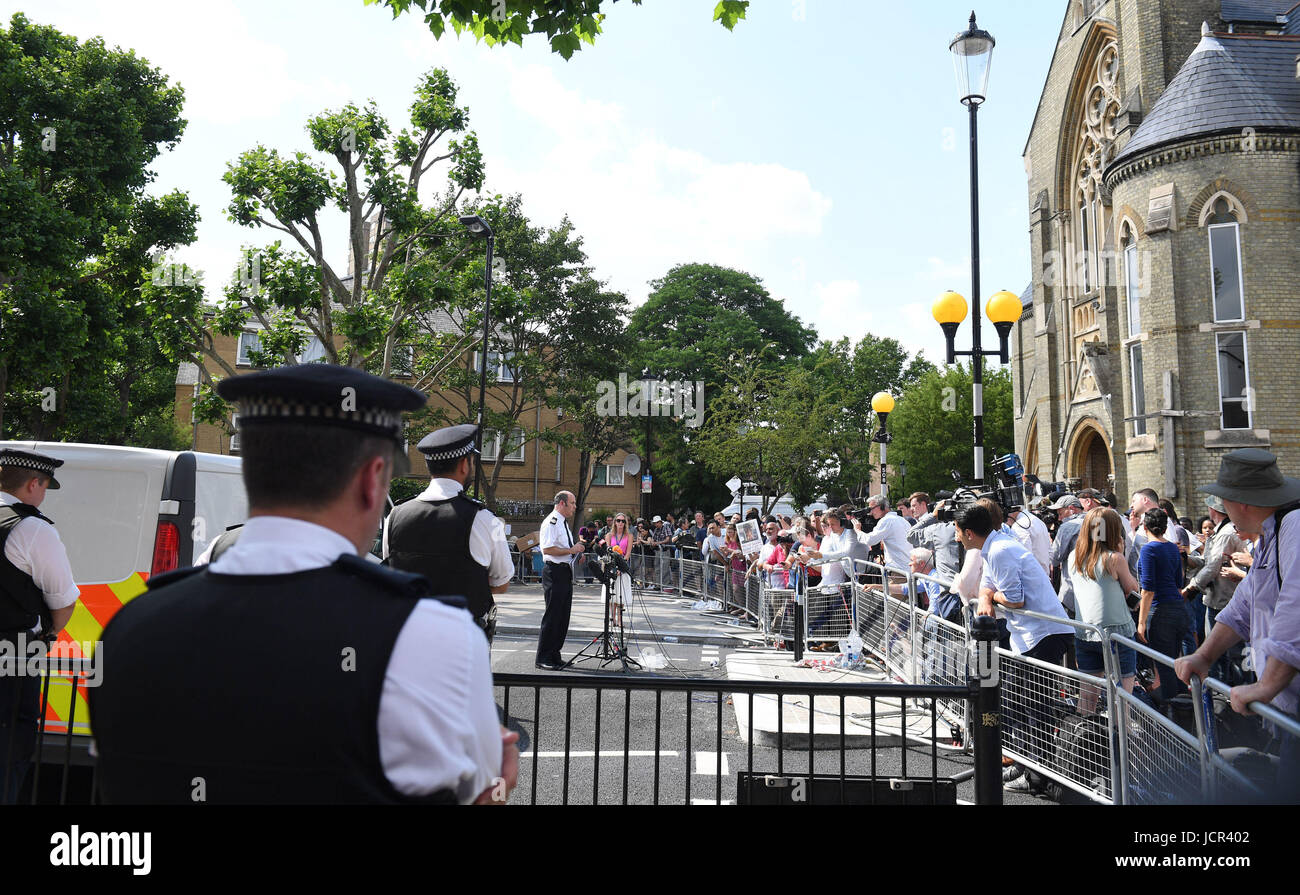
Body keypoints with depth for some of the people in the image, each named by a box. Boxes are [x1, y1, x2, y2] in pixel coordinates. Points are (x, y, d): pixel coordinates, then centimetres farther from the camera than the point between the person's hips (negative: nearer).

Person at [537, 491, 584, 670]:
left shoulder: (563, 523, 19)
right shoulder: (551, 522, -13)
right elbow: (547, 549, -23)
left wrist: (577, 552, 12)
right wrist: (571, 550, -19)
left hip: (565, 571, 10)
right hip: (554, 572, -10)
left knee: (563, 616, 13)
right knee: (552, 615, -6)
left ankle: (554, 655, 22)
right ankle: (543, 658, 1)